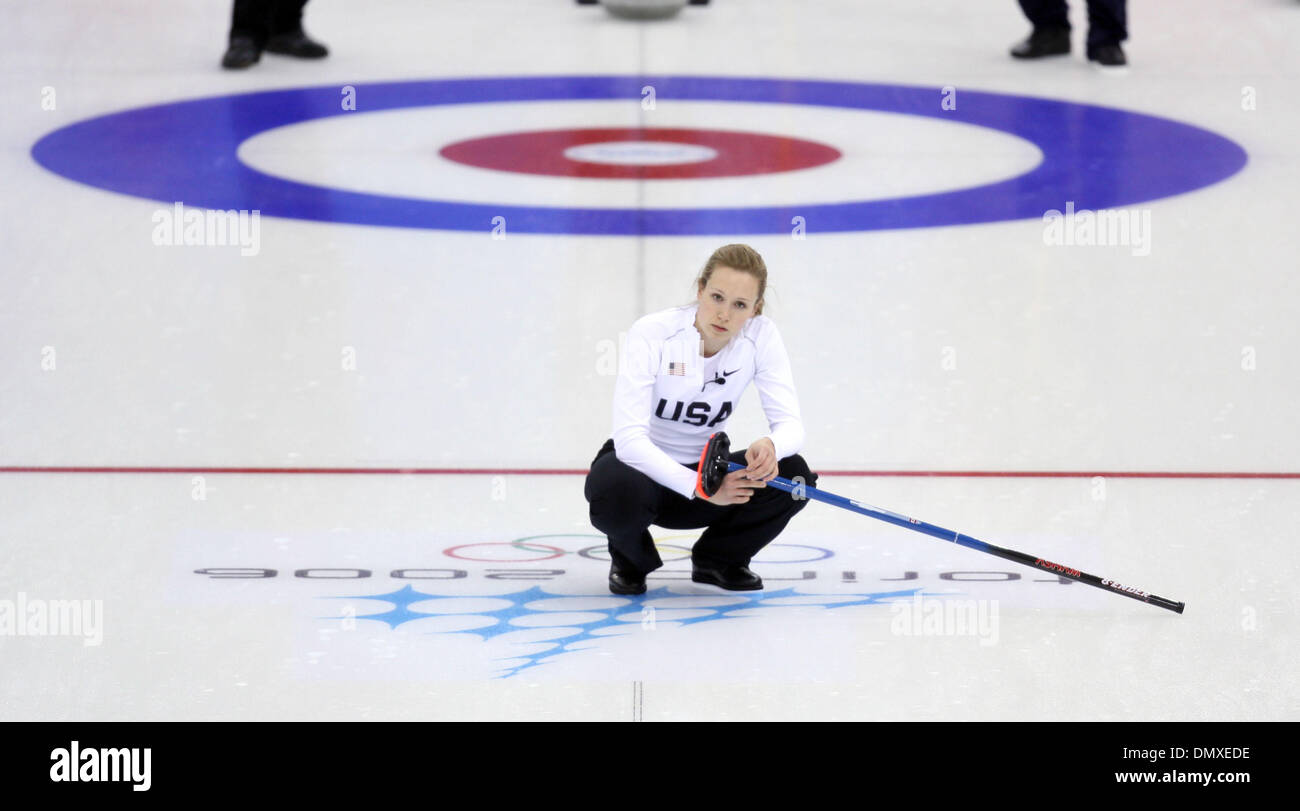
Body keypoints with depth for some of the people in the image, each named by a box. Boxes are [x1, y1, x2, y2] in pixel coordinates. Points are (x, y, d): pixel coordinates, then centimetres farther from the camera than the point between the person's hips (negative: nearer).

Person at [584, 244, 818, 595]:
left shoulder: (761, 336, -14)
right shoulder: (653, 333, -25)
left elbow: (790, 425, -16)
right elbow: (630, 438, -32)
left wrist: (771, 446, -42)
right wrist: (699, 487, -43)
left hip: (702, 467, 4)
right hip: (643, 463, -4)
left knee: (793, 475, -23)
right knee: (620, 491, -39)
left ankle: (719, 558, 6)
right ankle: (630, 561, -1)